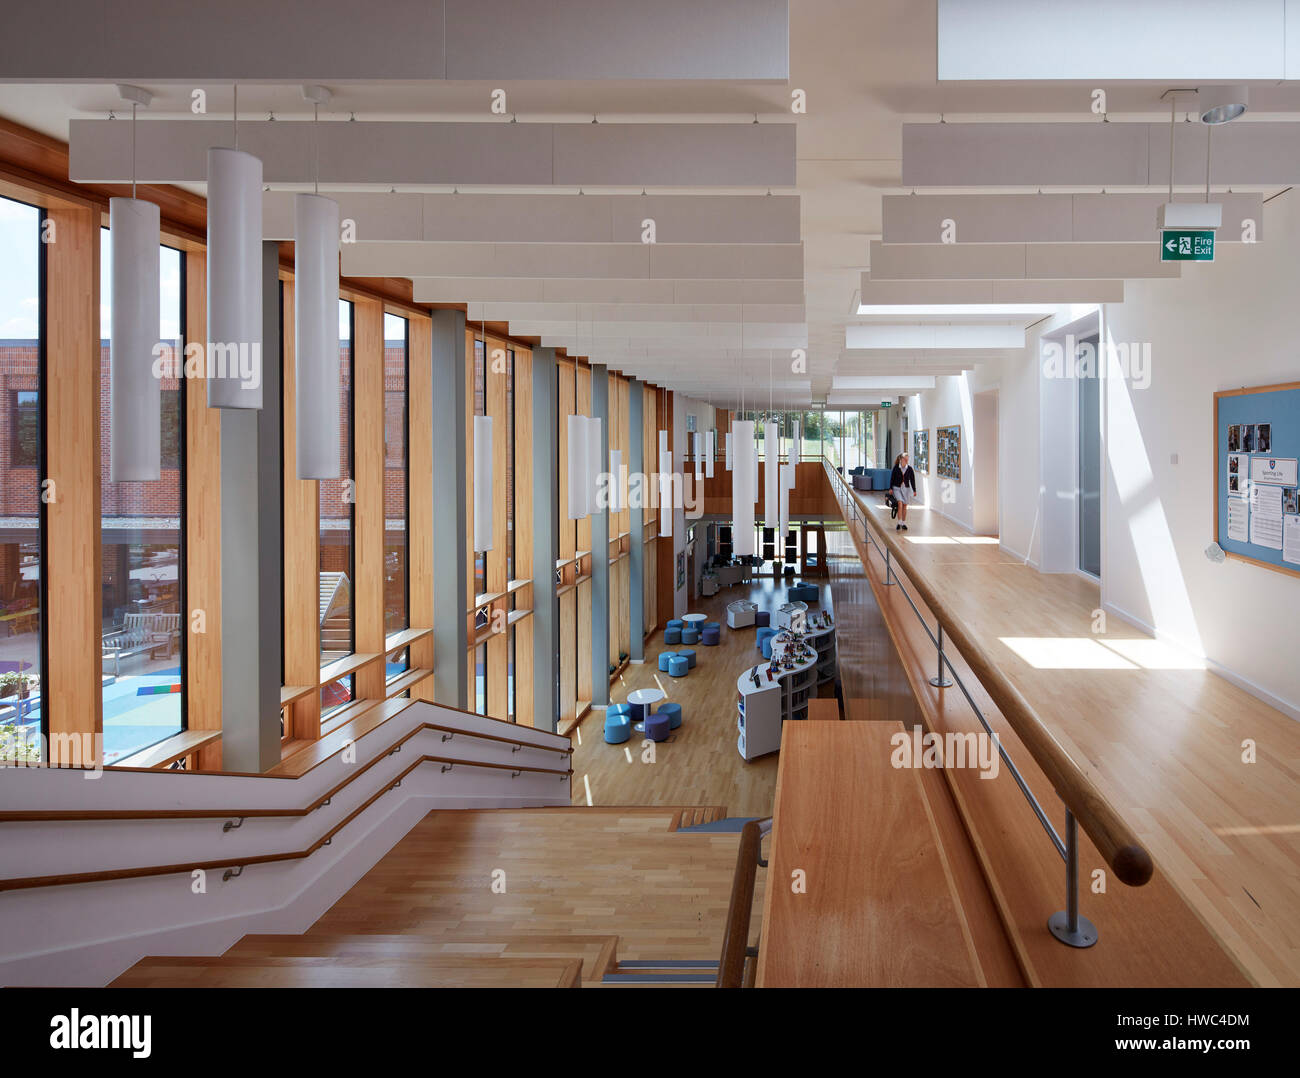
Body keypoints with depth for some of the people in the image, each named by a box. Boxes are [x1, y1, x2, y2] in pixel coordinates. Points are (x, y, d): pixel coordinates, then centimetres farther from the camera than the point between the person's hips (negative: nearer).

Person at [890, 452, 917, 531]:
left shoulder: (909, 468, -2)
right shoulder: (896, 468, -6)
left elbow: (912, 480, 3)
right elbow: (892, 478, 2)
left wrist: (914, 490, 3)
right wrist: (890, 488, 3)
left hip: (906, 488, 2)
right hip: (897, 488, -2)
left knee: (904, 506, 8)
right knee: (900, 504, -17)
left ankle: (904, 523, 19)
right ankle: (899, 523, -15)